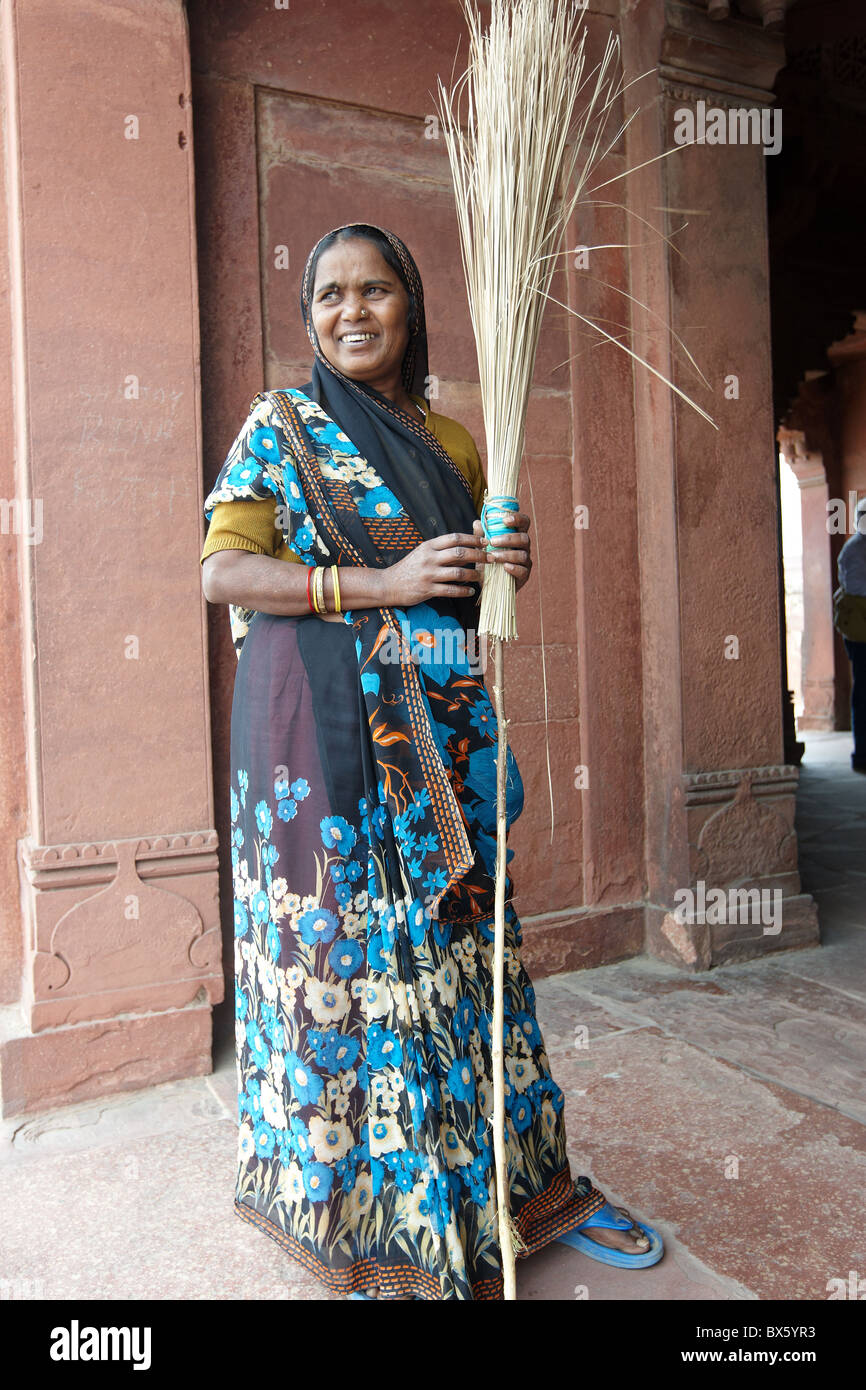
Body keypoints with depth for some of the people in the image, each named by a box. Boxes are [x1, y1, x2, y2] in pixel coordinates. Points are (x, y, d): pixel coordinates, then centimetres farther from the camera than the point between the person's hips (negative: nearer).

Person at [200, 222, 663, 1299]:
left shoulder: (451, 443, 17)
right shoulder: (281, 426, 3)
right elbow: (222, 570, -7)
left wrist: (510, 564, -1)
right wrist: (379, 584, -16)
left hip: (444, 735, 5)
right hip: (326, 731, -5)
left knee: (464, 941, 11)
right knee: (349, 947, 1)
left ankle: (524, 1182, 28)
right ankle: (370, 1219, 20)